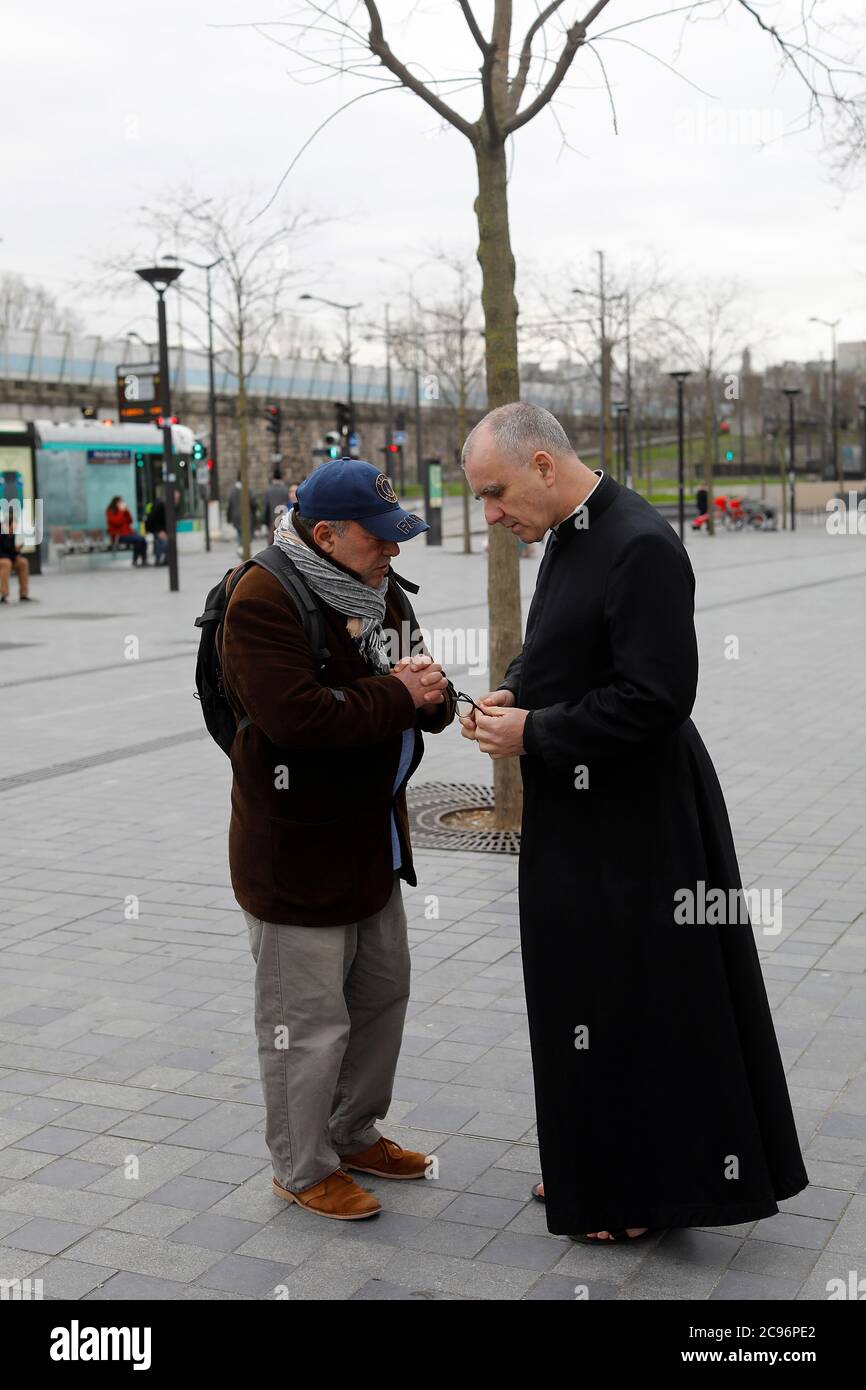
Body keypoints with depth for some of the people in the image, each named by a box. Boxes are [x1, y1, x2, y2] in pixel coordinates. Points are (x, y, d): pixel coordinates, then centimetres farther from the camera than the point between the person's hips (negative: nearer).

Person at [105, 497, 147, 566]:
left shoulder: (123, 511, 16)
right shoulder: (110, 512, -4)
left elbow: (130, 521, 9)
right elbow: (117, 522, -20)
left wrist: (127, 511, -1)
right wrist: (121, 511, -14)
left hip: (128, 532, 7)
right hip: (118, 536, -7)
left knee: (143, 539, -18)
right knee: (138, 540, -28)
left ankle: (144, 560, -20)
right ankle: (135, 561, -20)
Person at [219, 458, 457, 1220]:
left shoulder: (376, 592, 10)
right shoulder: (263, 601, -19)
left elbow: (412, 703, 16)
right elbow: (297, 714, -31)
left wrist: (431, 691, -9)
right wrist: (397, 694, -22)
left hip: (372, 840, 10)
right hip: (296, 852, -9)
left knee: (384, 995, 20)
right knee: (310, 1021, 2)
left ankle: (354, 1134, 39)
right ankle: (304, 1169, 21)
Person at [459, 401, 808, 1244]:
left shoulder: (639, 547, -22)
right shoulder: (569, 536, 8)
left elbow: (658, 696, -25)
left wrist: (534, 732, -18)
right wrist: (513, 694, 2)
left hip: (632, 823, -9)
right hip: (577, 811, 9)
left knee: (638, 1005, 4)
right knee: (584, 993, 19)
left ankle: (648, 1192, 22)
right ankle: (595, 1167, 35)